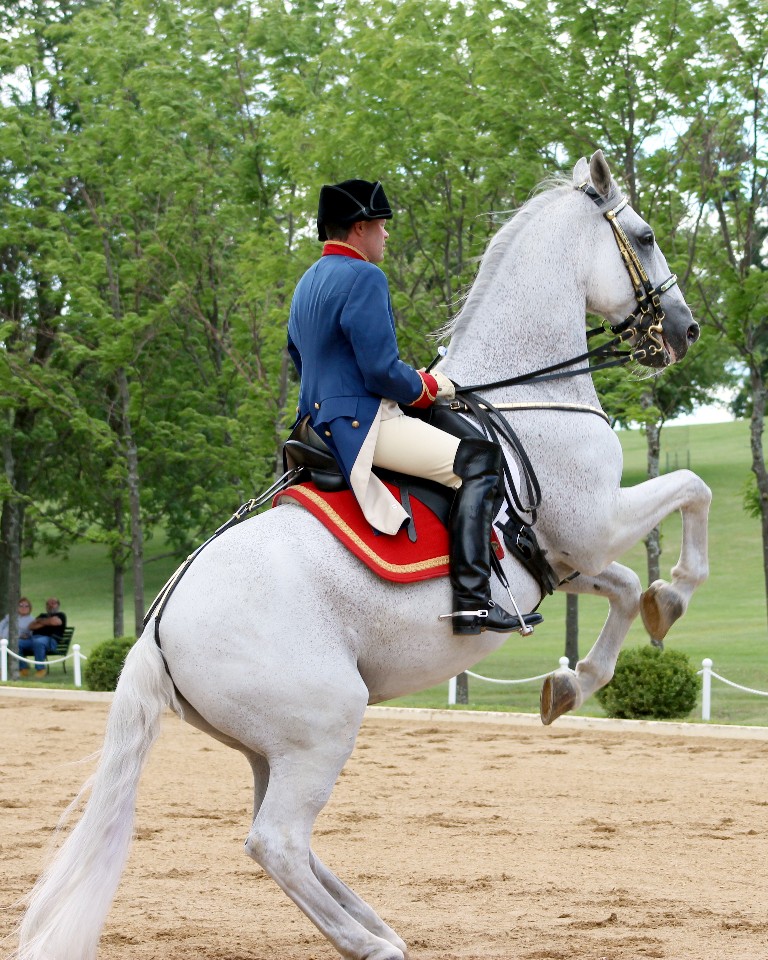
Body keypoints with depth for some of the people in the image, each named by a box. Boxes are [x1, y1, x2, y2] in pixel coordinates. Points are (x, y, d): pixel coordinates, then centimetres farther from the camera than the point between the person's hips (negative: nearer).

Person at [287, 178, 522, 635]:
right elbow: (382, 371, -21)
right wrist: (428, 387, -1)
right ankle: (472, 599, -27)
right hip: (363, 425, -11)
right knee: (477, 462, -19)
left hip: (322, 422, 11)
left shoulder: (308, 283, 18)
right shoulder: (363, 277, -14)